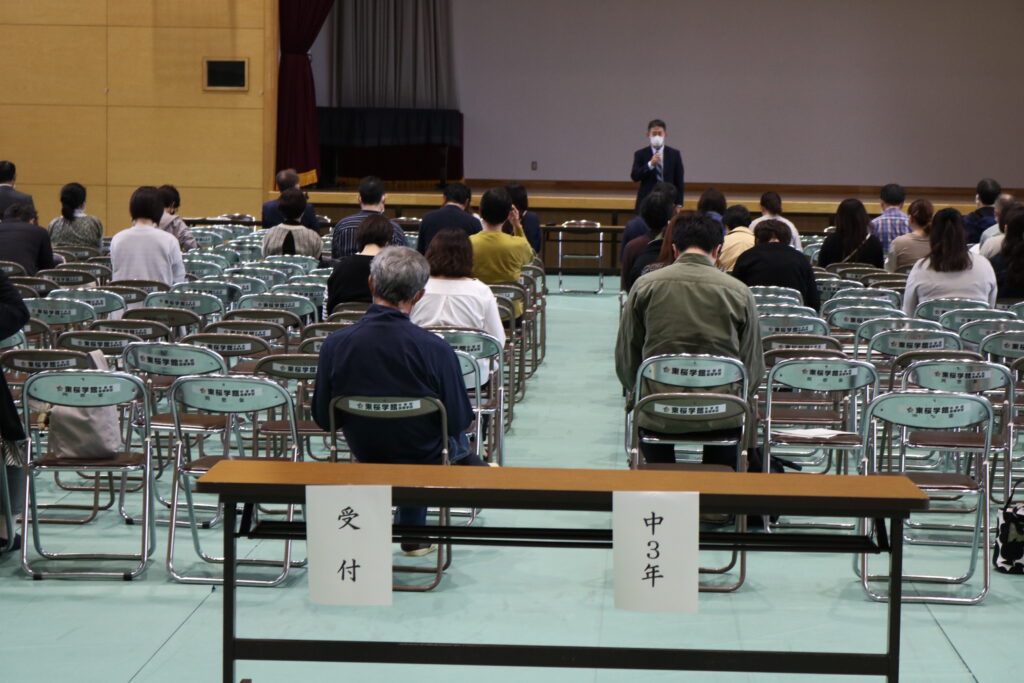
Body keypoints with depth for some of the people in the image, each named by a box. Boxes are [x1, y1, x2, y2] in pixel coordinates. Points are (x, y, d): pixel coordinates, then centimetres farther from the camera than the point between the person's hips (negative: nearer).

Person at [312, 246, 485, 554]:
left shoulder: (335, 344, -20)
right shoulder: (434, 348, -27)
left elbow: (323, 419, -8)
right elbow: (459, 422, -17)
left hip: (365, 457, 2)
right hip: (422, 458, -2)